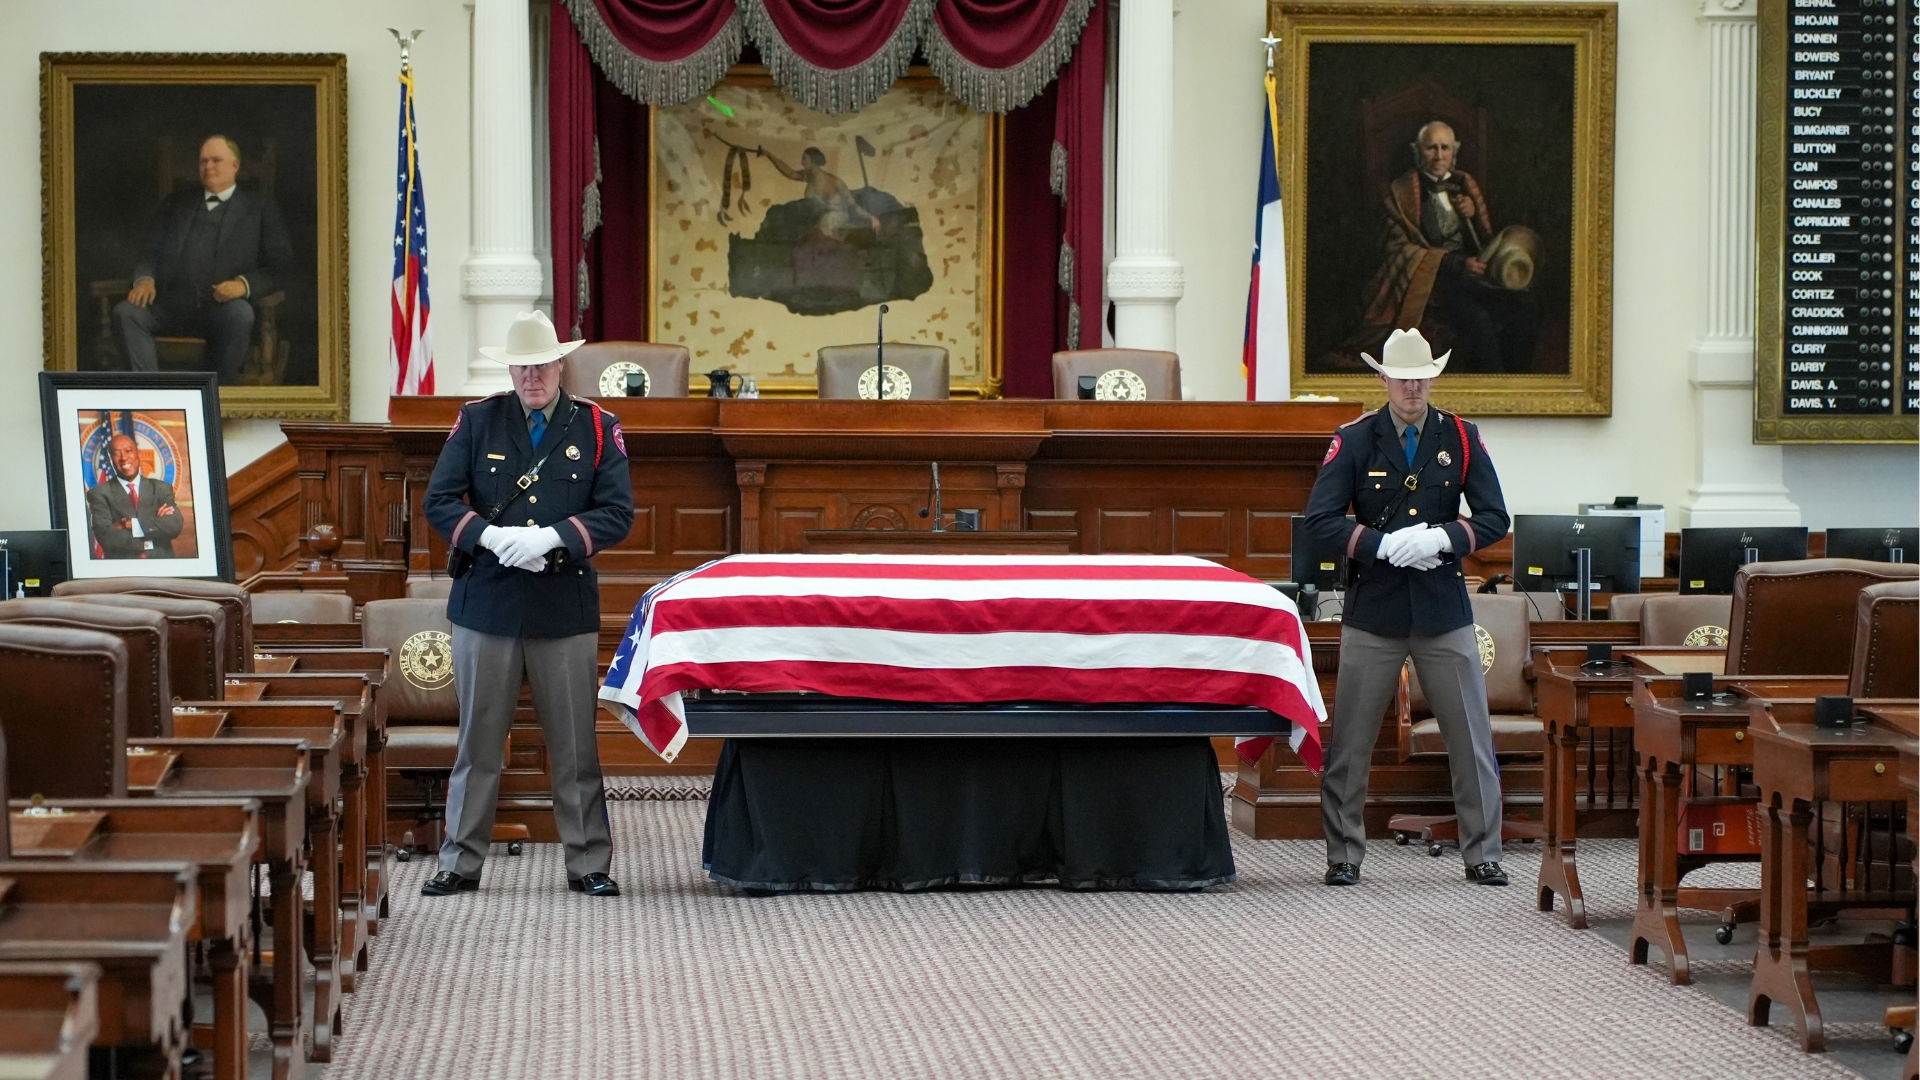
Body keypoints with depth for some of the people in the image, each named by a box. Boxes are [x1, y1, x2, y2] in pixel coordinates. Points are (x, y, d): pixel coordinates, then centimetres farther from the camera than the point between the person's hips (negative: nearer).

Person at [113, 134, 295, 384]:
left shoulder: (259, 209, 14)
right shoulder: (177, 205, 26)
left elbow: (280, 268, 6)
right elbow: (151, 253, 22)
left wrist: (244, 284, -14)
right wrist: (145, 279, -3)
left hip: (223, 307, -3)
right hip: (172, 305, 3)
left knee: (240, 314, -38)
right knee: (126, 312, -26)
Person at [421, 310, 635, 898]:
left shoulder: (597, 427, 4)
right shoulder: (477, 421, 6)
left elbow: (617, 513, -1)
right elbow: (440, 501, 2)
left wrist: (553, 537, -16)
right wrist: (491, 536, -15)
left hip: (565, 608, -1)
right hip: (486, 604, 1)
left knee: (575, 745, 3)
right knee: (479, 741, 6)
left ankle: (589, 865, 11)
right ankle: (460, 862, 14)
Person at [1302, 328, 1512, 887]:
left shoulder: (1461, 439, 4)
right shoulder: (1354, 440, -1)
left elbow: (1494, 519, 4)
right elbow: (1320, 519, -7)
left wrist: (1443, 539, -14)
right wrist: (1385, 545, -18)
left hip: (1444, 610, 1)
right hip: (1373, 610, -1)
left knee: (1472, 737, 3)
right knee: (1348, 742, 1)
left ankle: (1482, 853, 14)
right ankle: (1343, 856, 12)